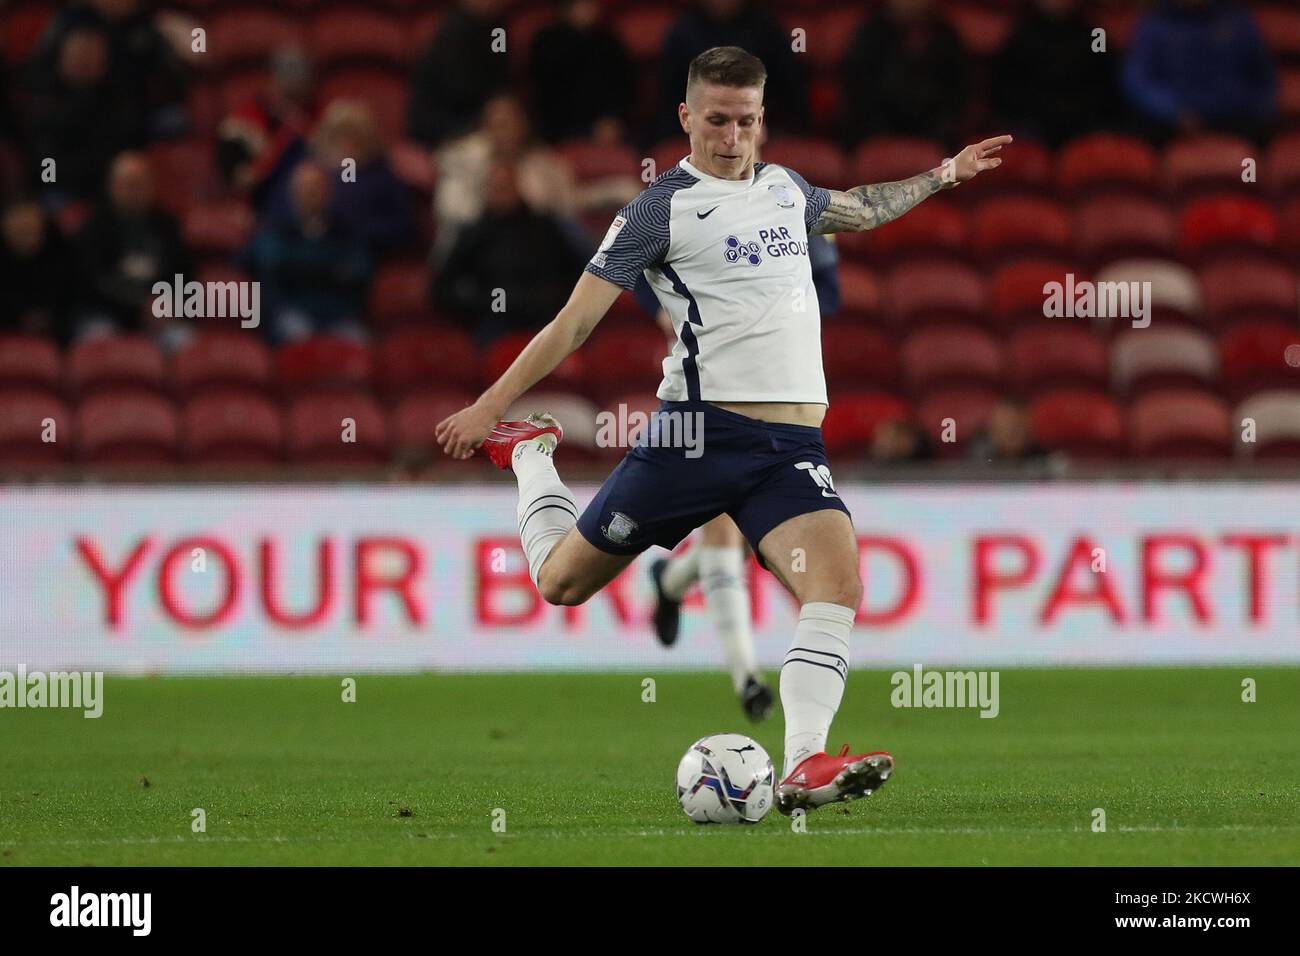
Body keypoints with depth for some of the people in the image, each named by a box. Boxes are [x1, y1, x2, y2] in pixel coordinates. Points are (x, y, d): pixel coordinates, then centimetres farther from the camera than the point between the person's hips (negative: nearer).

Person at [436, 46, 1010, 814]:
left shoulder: (783, 188, 17)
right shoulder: (663, 207, -3)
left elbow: (857, 209, 41)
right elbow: (577, 319, -3)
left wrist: (945, 174, 45)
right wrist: (489, 407, -7)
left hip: (794, 446, 4)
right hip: (701, 431, -4)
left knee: (841, 584, -22)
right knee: (562, 582, 6)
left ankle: (805, 767, -29)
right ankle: (531, 452, 37)